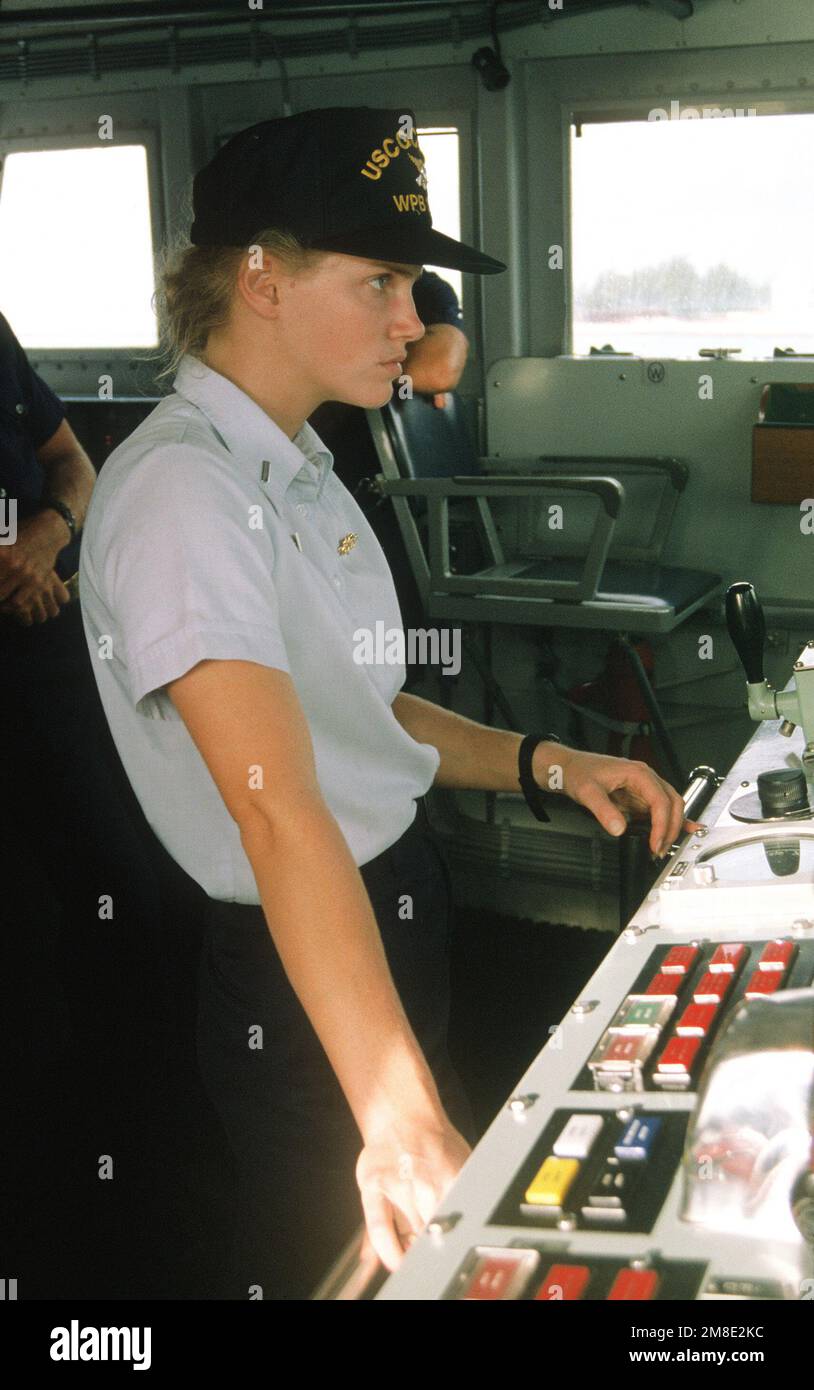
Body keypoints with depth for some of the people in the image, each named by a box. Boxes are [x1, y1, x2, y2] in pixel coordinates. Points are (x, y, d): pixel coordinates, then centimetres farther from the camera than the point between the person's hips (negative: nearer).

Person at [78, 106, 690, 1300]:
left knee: (435, 1249, 25)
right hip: (301, 974, -9)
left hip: (404, 907, 9)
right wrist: (401, 1115, -40)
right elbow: (277, 805, -34)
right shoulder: (180, 492, -23)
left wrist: (540, 762, 2)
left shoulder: (296, 467, 8)